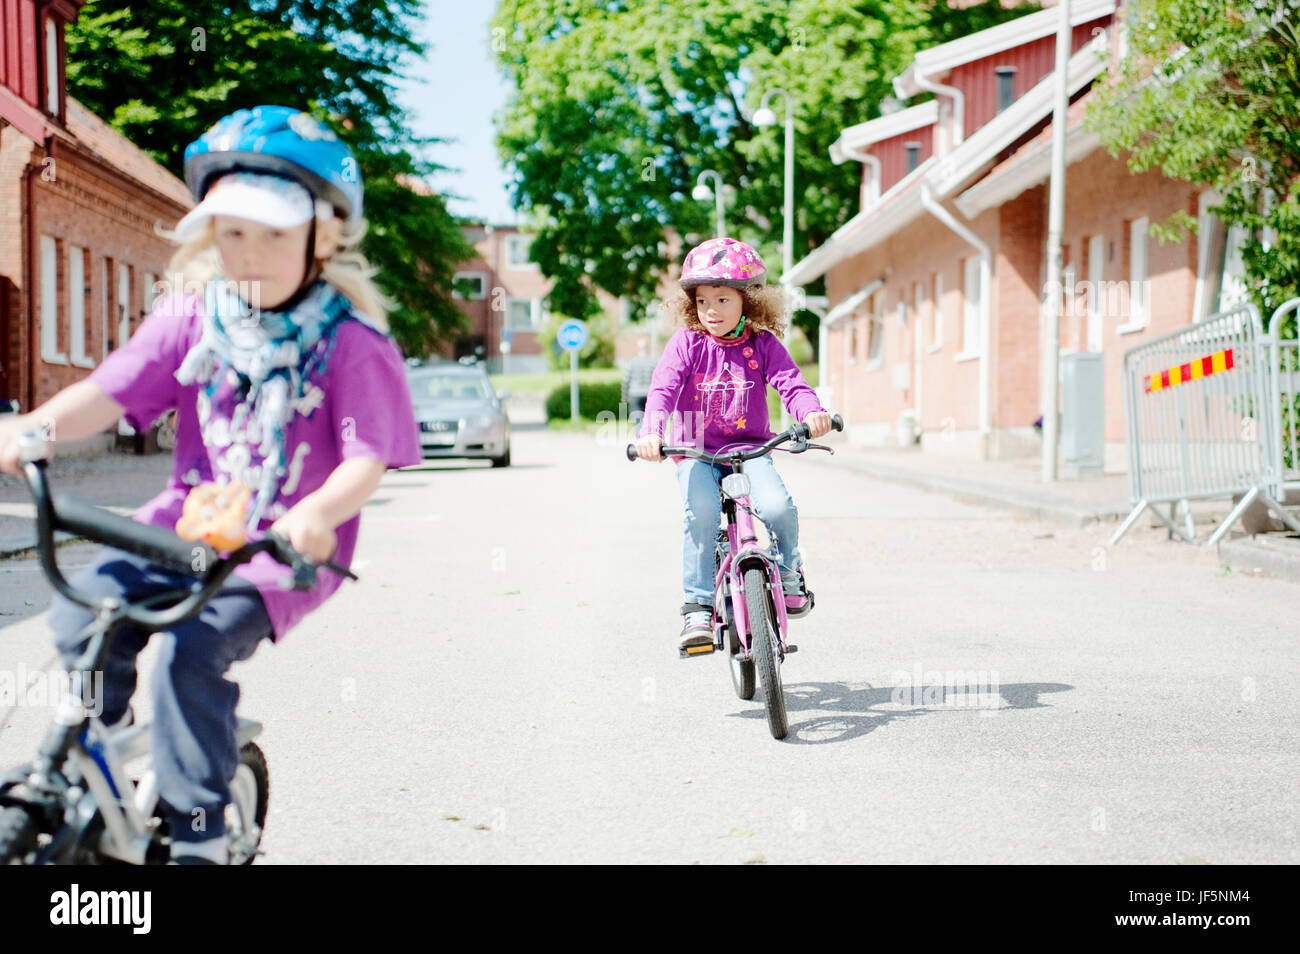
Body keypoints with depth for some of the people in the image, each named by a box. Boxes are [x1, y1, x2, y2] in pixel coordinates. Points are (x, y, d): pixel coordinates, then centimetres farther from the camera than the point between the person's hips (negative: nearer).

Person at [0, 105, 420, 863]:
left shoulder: (350, 344, -9)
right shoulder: (193, 318, 4)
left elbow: (368, 458, -17)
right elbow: (112, 389, -4)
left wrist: (316, 513, -38)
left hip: (282, 549, -5)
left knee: (193, 650, -26)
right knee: (85, 613, -16)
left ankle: (198, 835, -9)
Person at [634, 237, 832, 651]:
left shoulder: (763, 345, 0)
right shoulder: (687, 342, -2)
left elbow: (790, 383, -13)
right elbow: (663, 388, -14)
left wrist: (812, 412, -36)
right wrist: (650, 431, -34)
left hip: (749, 449, 1)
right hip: (695, 452, -1)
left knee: (777, 506, -26)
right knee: (702, 515, -28)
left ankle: (787, 569, 7)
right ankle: (698, 605, -15)